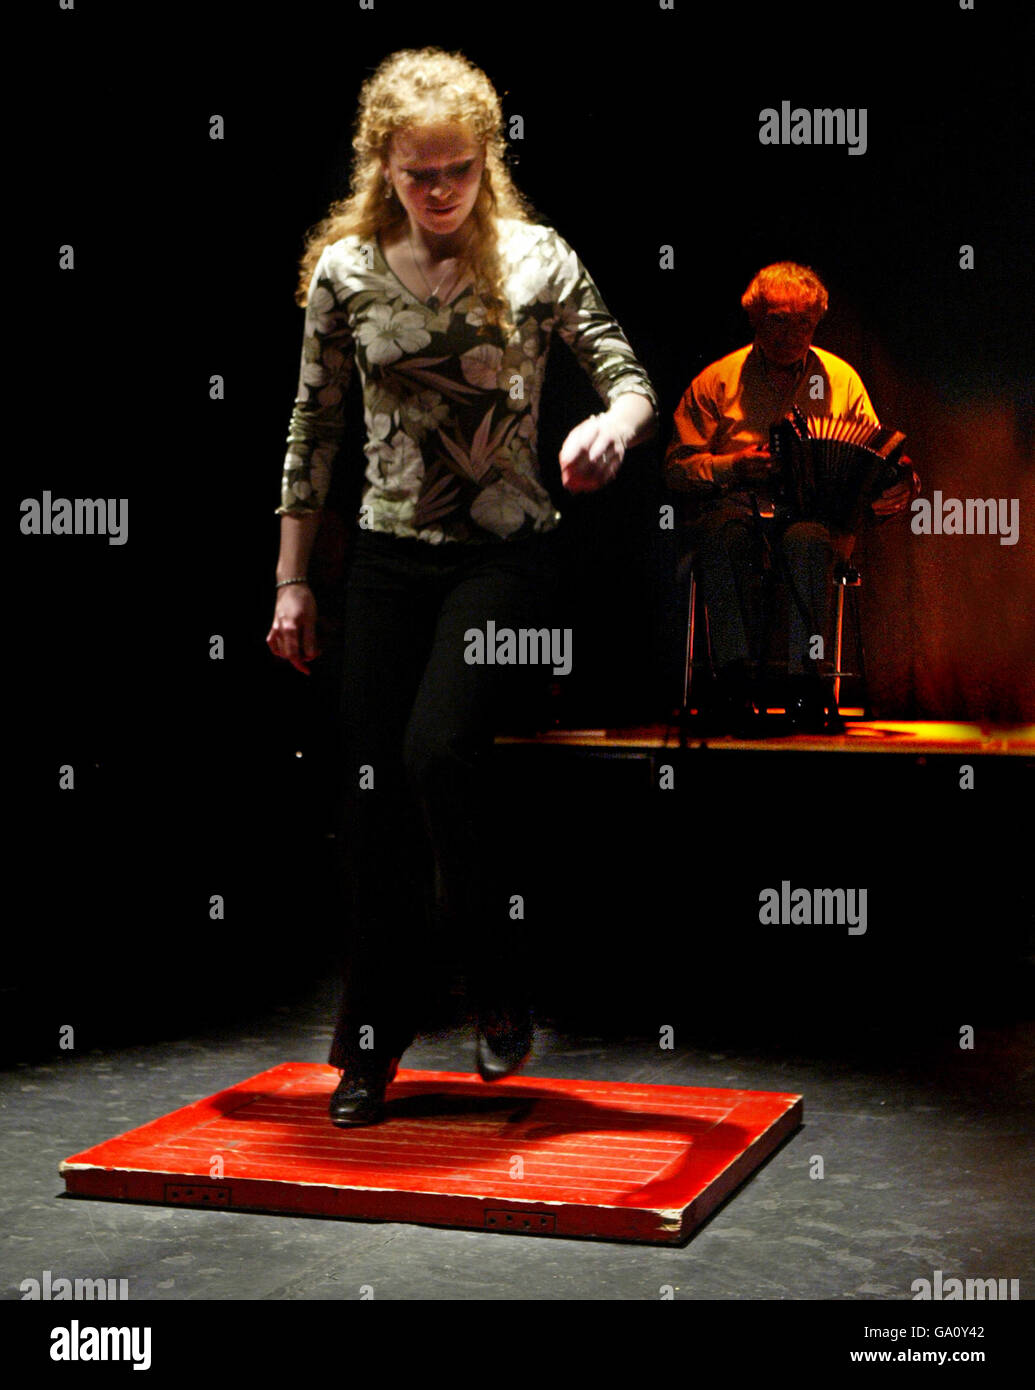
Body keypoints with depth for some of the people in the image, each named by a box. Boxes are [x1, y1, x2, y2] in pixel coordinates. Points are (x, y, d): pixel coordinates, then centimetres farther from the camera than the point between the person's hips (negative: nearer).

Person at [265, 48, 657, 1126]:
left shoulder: (535, 259, -3)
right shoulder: (344, 270, 2)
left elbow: (630, 377, -1)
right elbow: (314, 428, 8)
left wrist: (613, 424, -26)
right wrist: (291, 580, 7)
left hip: (506, 553, -3)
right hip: (388, 558, 3)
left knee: (438, 752, -22)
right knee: (374, 789, 3)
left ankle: (500, 989, 1)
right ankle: (371, 1046, 18)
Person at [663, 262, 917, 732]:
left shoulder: (840, 379, 17)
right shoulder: (717, 381, 12)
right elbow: (677, 466, 10)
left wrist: (899, 487, -5)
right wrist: (732, 466, -9)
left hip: (813, 511, 0)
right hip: (732, 503, 0)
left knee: (807, 539, -38)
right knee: (720, 535, -38)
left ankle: (804, 681, -36)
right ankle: (733, 678, -37)